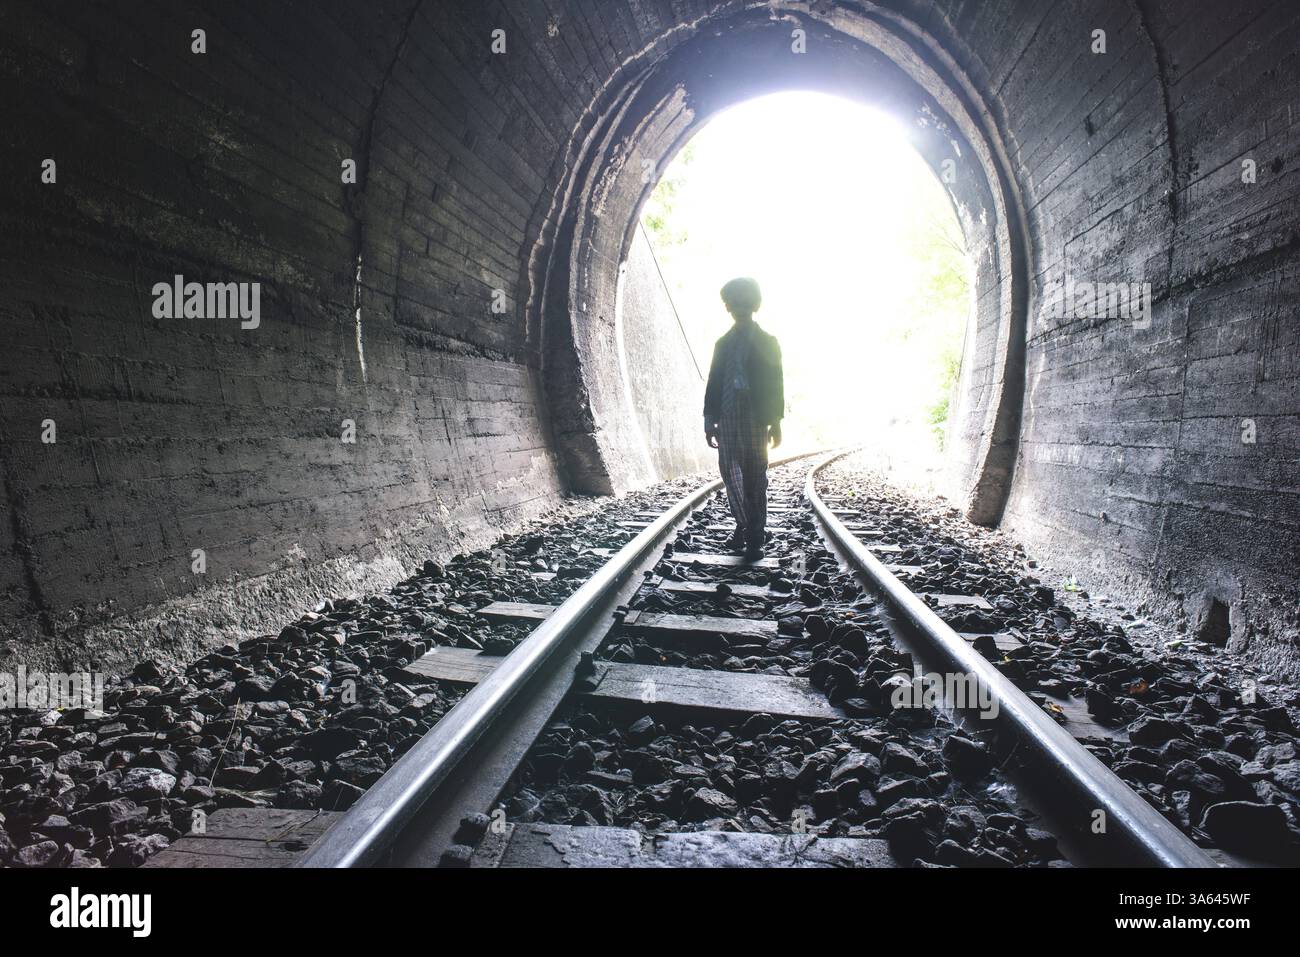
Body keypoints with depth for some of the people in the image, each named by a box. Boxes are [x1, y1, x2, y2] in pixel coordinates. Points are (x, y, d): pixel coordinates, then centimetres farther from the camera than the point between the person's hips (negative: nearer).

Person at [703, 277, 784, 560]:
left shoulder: (767, 343, 5)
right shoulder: (723, 343, 13)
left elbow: (776, 385, 2)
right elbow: (713, 384, 11)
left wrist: (776, 423, -3)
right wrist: (710, 422, 6)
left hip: (756, 421, -3)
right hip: (728, 420, 3)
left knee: (755, 478, -1)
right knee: (730, 473, 1)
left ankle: (755, 539, 2)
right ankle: (743, 525, 18)